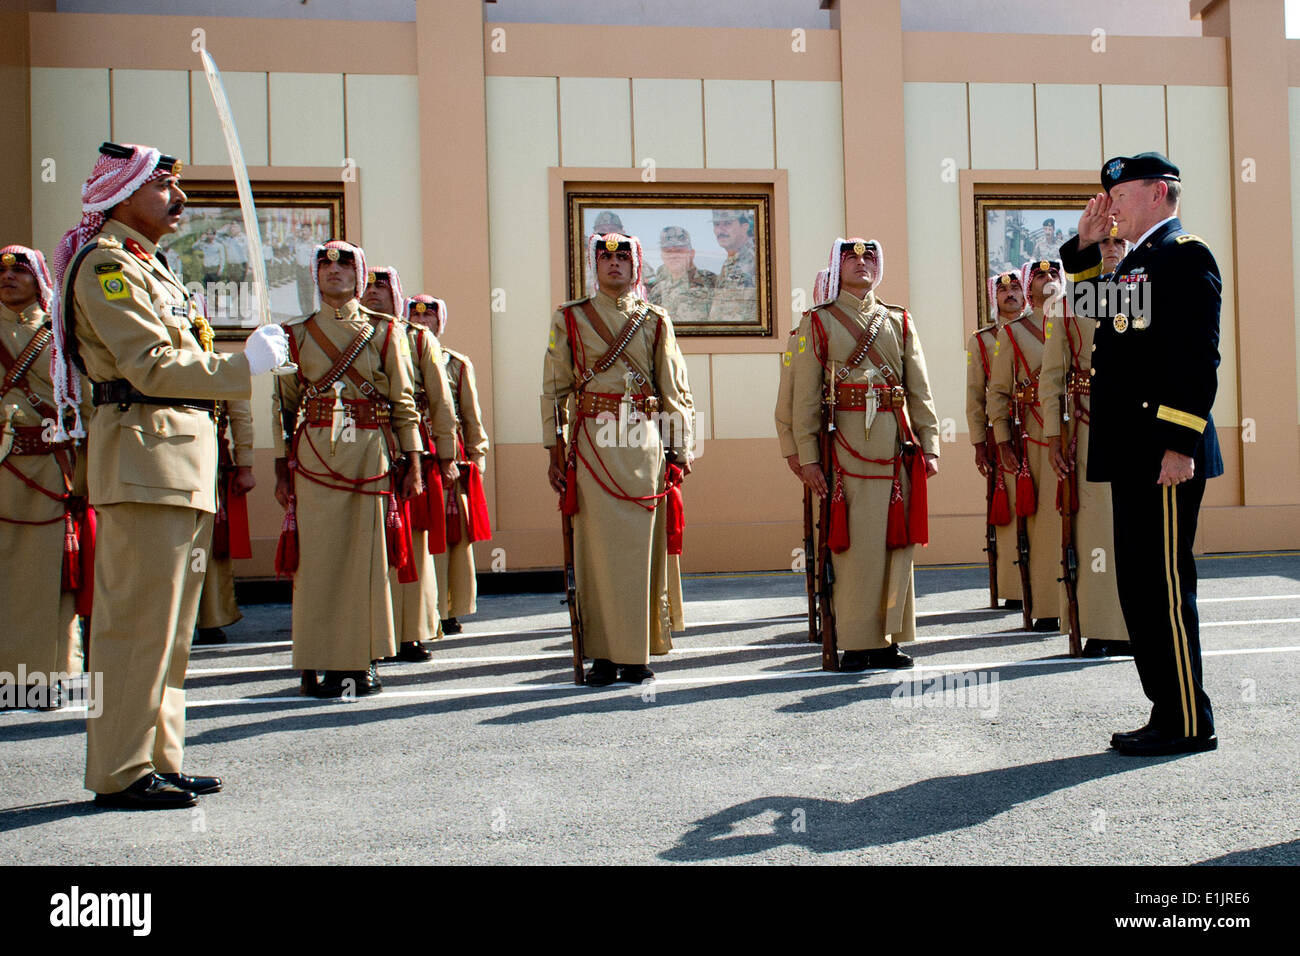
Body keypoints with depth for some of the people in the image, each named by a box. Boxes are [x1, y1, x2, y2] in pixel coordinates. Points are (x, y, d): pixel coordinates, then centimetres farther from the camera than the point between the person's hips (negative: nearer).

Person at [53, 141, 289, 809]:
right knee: (138, 618, -7)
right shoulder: (106, 265, -7)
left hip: (180, 460, 10)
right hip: (143, 460, -10)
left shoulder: (145, 265, 25)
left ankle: (158, 759, 19)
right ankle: (121, 773, 1)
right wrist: (245, 365, -16)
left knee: (171, 621, 12)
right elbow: (152, 366, -18)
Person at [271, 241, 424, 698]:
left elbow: (405, 403, 6)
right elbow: (284, 406, 10)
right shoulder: (297, 333, 12)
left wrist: (412, 464, 0)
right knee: (318, 557, -1)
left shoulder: (385, 331, 9)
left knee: (368, 555, 1)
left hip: (371, 455, 0)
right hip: (314, 458, 1)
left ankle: (363, 661, 11)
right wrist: (281, 470, 4)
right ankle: (319, 664, 7)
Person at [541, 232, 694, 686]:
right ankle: (604, 654, 5)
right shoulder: (570, 318, 9)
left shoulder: (656, 321, 12)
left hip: (645, 443, 1)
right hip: (593, 444, -1)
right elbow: (554, 389, 7)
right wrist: (554, 452, 2)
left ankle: (638, 652, 11)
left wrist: (680, 450, 6)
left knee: (642, 545, 2)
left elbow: (675, 390, 12)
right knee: (598, 545, -2)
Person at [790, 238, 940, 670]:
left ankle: (888, 640, 13)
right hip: (845, 447, -3)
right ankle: (856, 643, 4)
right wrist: (807, 456, -7)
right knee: (854, 545, -4)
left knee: (896, 542, 4)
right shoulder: (818, 322, 7)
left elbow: (920, 391, 11)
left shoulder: (899, 322, 16)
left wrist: (929, 445, 2)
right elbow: (806, 396, 0)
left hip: (898, 447, 3)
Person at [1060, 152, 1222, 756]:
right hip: (1132, 455, 10)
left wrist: (1181, 445, -22)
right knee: (1138, 585, 11)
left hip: (1164, 450, -9)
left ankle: (1189, 723, 4)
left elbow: (1199, 356, -16)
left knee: (1164, 584, -5)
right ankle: (1169, 711, 20)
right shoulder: (1133, 263, 19)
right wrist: (1087, 242, 19)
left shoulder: (1185, 255, -7)